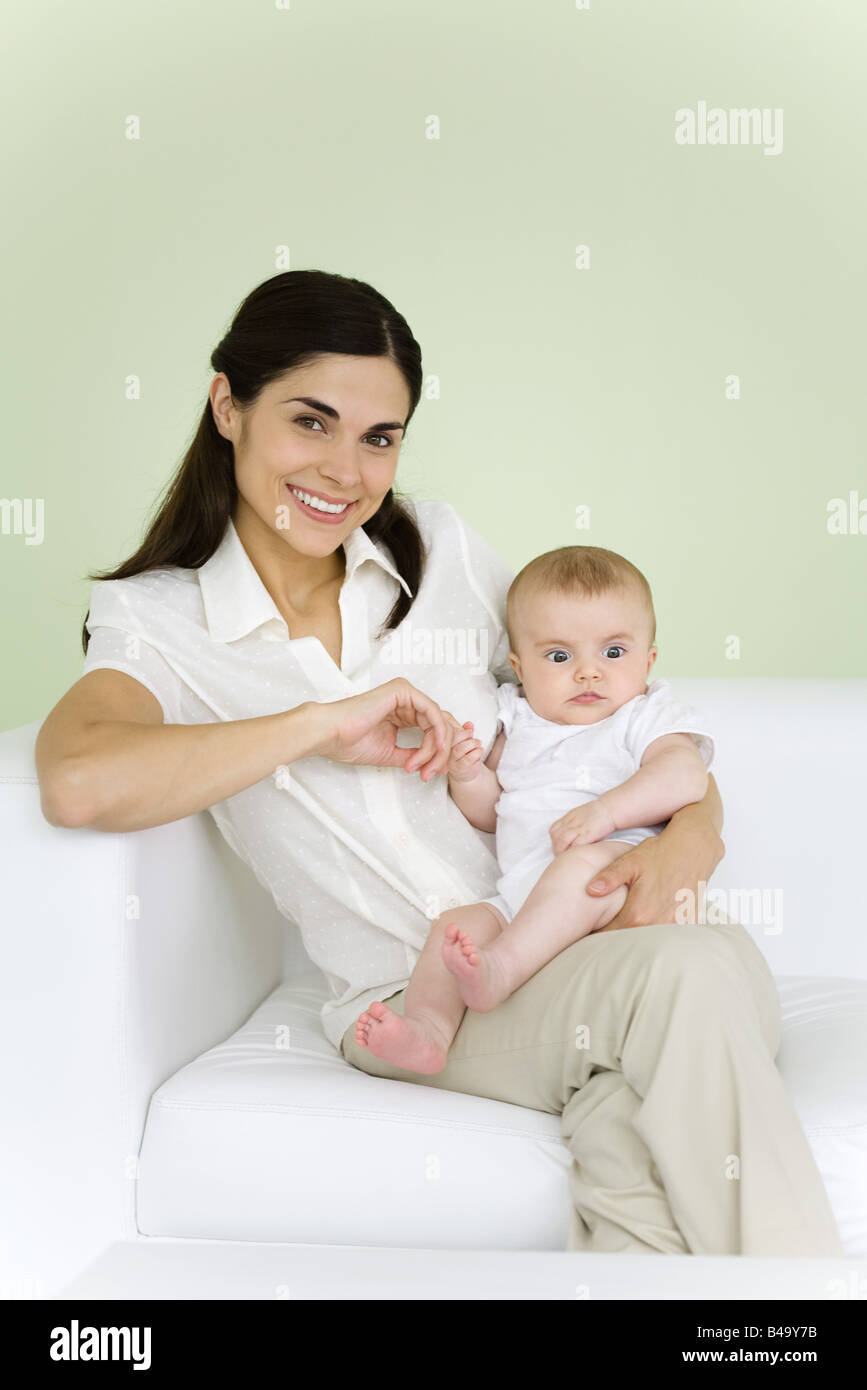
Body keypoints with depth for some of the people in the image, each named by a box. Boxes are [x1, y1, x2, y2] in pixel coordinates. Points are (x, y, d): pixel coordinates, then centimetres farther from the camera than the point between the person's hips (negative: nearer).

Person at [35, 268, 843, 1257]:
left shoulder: (442, 548, 11)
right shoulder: (159, 622, 1)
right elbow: (79, 783, -23)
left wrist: (692, 831, -5)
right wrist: (325, 724, -17)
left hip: (587, 937, 3)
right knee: (690, 975, -32)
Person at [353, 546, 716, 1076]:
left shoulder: (647, 716, 10)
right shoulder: (519, 723, 24)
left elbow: (686, 776, -11)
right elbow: (488, 813, 28)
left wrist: (606, 811, -25)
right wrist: (469, 775, 6)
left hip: (620, 876, -6)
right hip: (520, 899, 6)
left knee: (582, 862, -36)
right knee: (457, 923, -16)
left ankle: (498, 970, -48)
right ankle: (427, 1028, -32)